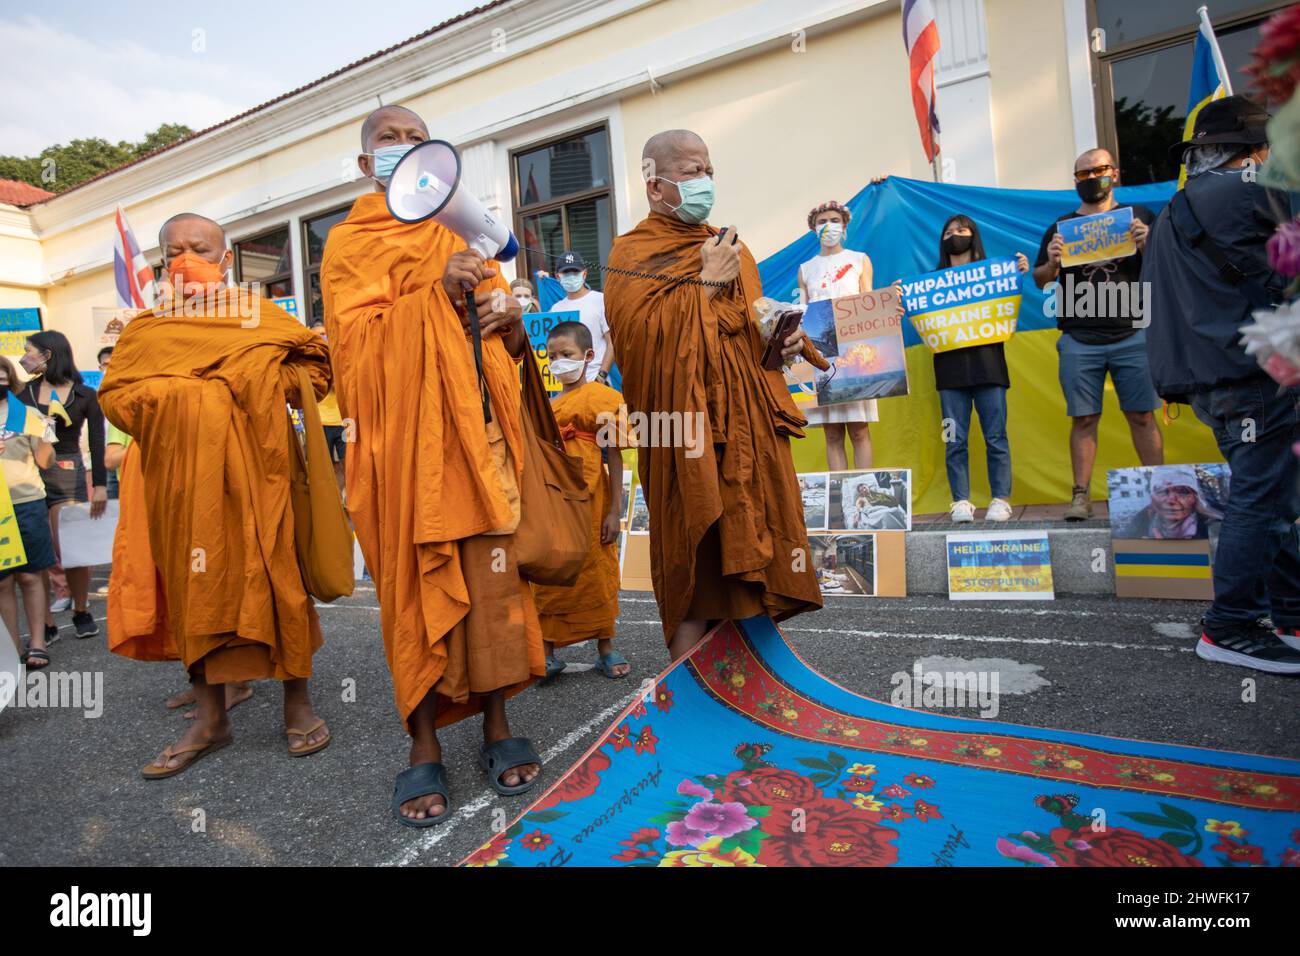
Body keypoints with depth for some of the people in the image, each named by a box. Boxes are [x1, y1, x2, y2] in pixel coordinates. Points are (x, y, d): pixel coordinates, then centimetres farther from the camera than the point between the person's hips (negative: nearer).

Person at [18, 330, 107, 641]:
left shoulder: (85, 395, 2)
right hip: (30, 474, 3)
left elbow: (97, 443, 3)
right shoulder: (25, 391, 8)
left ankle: (81, 612, 14)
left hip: (68, 475, -2)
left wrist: (100, 485, -1)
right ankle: (45, 623, 9)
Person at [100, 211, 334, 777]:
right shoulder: (145, 329, 15)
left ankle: (298, 703, 13)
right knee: (193, 587, 6)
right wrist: (175, 395, -8)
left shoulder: (262, 317, 8)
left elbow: (315, 365, 6)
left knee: (273, 577, -2)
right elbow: (114, 394, 8)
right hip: (178, 475, 3)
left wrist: (265, 386, -9)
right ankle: (210, 719, 18)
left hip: (251, 471, -3)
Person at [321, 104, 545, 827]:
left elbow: (510, 349, 18)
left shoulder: (464, 241, 22)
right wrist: (436, 294, -13)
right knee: (414, 581, -4)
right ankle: (425, 746, 6)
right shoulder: (348, 244, 12)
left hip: (475, 427, 3)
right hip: (403, 433, -2)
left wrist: (511, 322, -5)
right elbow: (357, 342, -4)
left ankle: (498, 725, 10)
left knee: (492, 574, -3)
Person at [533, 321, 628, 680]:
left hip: (589, 502, -4)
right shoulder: (548, 405, 12)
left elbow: (614, 455, -6)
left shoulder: (602, 398, -4)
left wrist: (615, 510, -10)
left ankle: (605, 647, 21)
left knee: (596, 570, 6)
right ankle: (549, 650, 19)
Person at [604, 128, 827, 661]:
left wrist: (784, 337, 7)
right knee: (696, 567, -5)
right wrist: (707, 283, -10)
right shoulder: (632, 254, 1)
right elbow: (644, 334, -16)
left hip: (752, 426, 7)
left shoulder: (727, 246, 21)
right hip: (688, 433, -6)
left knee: (752, 558, 8)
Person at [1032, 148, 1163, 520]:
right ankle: (1081, 495, 2)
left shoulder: (1139, 216, 13)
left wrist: (1147, 246, -10)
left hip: (1133, 335, 0)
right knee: (1083, 419, -1)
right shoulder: (1061, 226, 14)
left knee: (1142, 416, 0)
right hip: (1079, 341, 0)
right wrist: (1051, 263, -10)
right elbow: (1040, 281, 12)